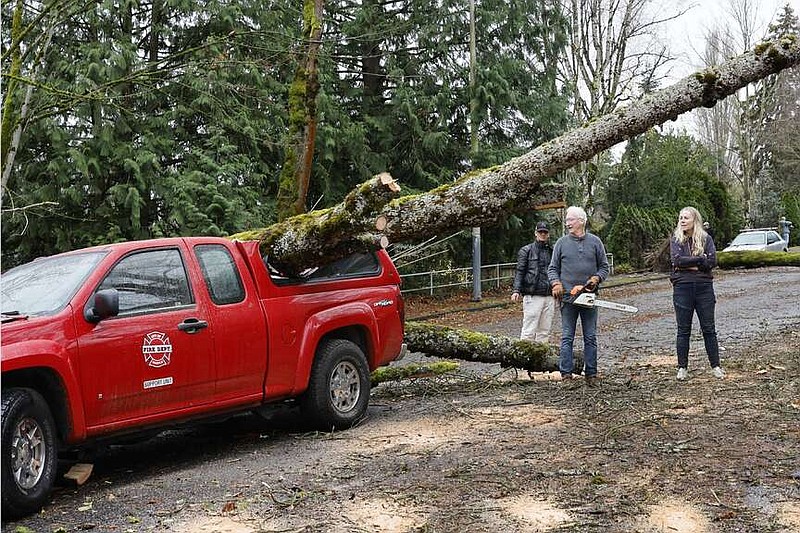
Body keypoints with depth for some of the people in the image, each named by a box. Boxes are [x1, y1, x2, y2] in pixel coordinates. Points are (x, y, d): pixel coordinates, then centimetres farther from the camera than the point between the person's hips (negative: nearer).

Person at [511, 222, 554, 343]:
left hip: (549, 297, 5)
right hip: (533, 296, -5)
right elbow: (519, 272, -2)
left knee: (544, 331, 8)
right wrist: (516, 290, -14)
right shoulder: (526, 250, 3)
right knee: (529, 331, -8)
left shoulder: (552, 251, 14)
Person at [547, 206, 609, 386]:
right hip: (568, 297, -1)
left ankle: (591, 374, 11)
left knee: (591, 337, 5)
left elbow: (604, 266, 10)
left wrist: (596, 279, -8)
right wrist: (556, 283, -10)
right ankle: (566, 374, 1)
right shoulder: (561, 243, 6)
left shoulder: (595, 242, 7)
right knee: (567, 338, -1)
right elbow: (552, 268, 7)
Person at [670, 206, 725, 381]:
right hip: (682, 287, 0)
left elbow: (712, 261, -8)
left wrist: (688, 264, -11)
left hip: (704, 286, 0)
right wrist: (701, 259, -11)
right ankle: (682, 368, 13)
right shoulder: (675, 239, 4)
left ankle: (715, 366, 15)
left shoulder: (705, 238, 5)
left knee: (709, 329, 6)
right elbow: (677, 260, -12)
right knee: (683, 330, 6)